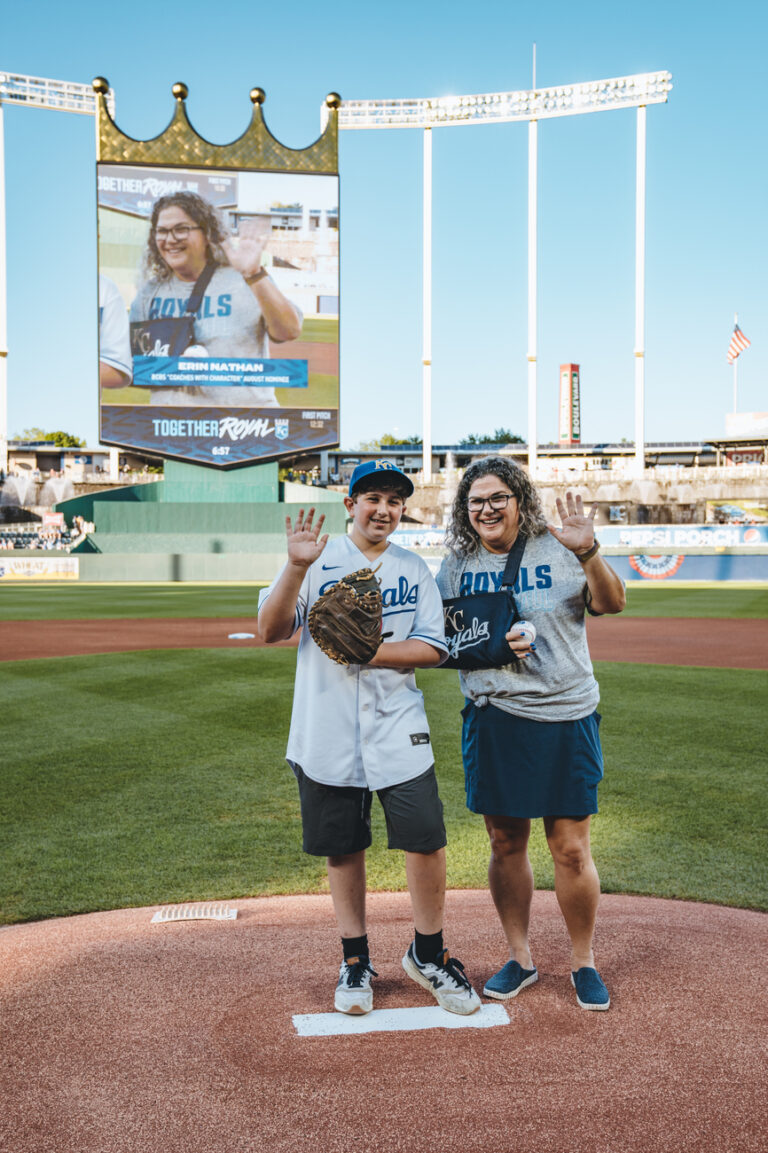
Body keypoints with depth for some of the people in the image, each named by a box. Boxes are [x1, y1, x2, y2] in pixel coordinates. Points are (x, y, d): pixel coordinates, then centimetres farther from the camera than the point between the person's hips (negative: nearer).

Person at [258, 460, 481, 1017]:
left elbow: (432, 649, 0)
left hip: (398, 727, 1)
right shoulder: (319, 560, 0)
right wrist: (297, 568, -25)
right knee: (343, 846, 10)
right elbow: (271, 631, -10)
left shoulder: (414, 569, 8)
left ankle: (428, 955, 20)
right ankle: (356, 960, 28)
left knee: (427, 841, -3)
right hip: (327, 733, -1)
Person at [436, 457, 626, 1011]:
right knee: (506, 843, 11)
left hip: (565, 719, -3)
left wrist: (588, 553, -33)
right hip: (492, 719, 3)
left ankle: (584, 962, 23)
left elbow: (612, 603, -15)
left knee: (572, 850, 2)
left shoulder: (556, 552, -3)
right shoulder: (457, 565, 7)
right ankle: (520, 958, 29)